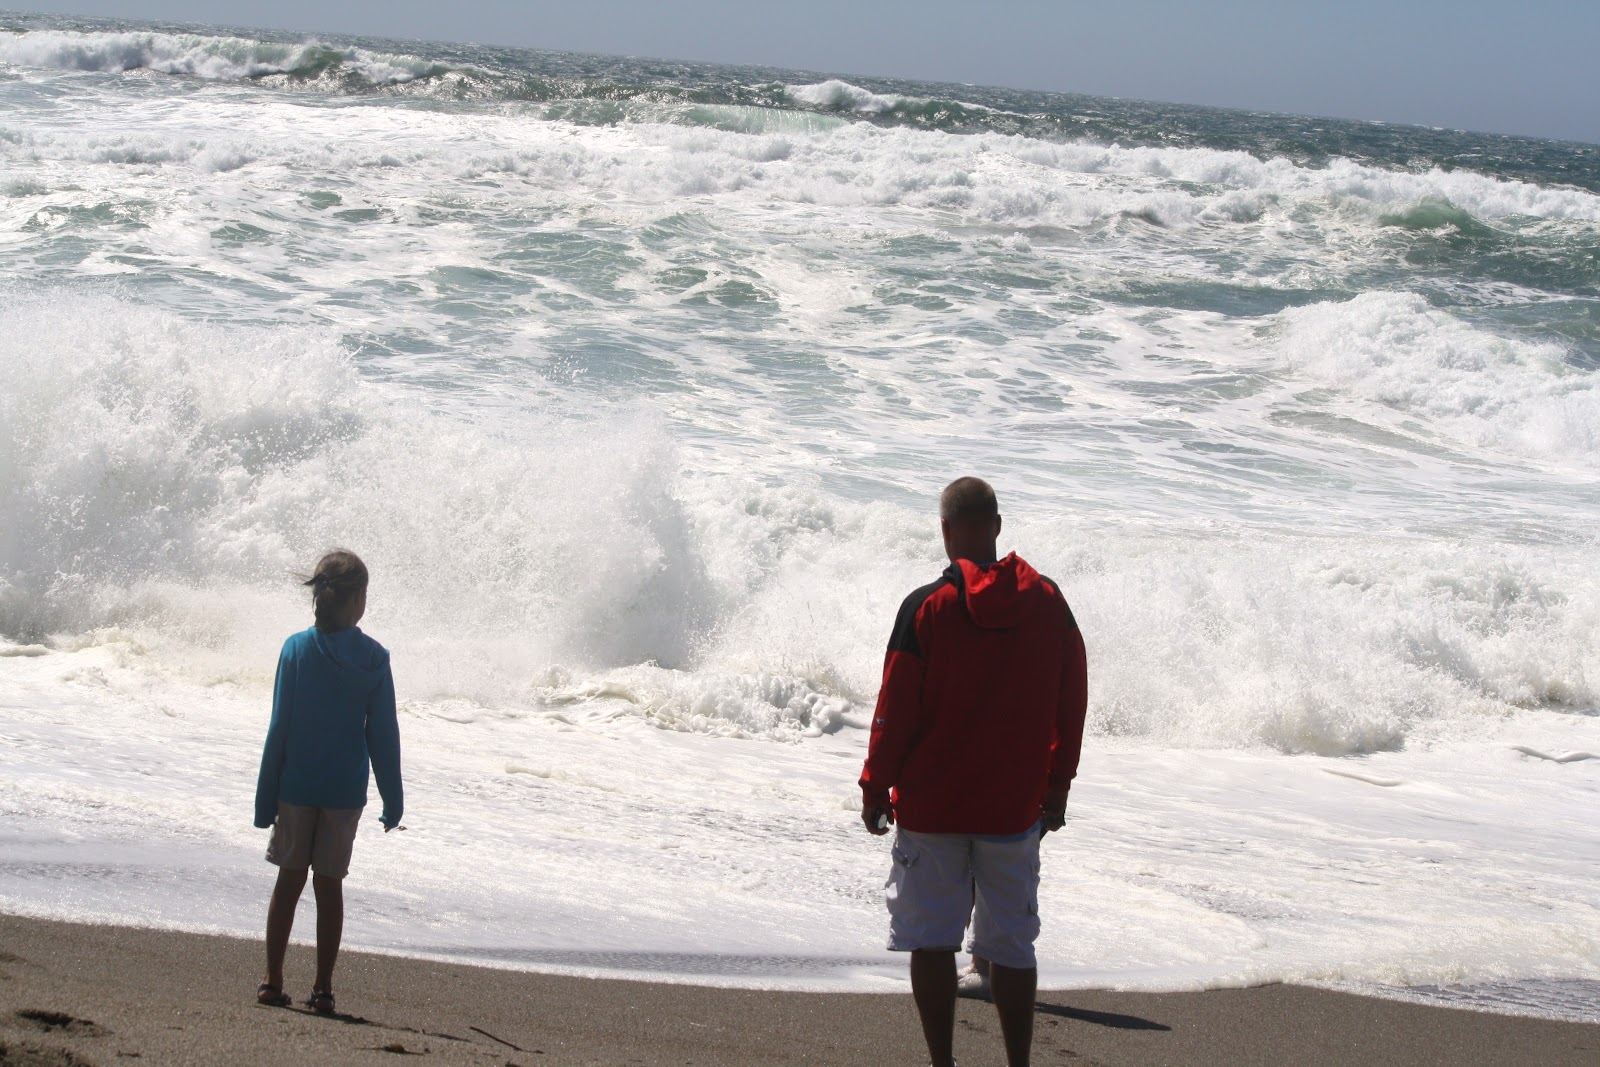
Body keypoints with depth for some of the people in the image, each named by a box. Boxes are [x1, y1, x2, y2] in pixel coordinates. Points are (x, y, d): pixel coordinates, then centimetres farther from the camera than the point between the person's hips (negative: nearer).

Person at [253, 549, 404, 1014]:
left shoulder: (297, 649, -7)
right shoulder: (374, 658, -7)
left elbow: (279, 727, -5)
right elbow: (383, 735, -3)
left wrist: (266, 796, 1)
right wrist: (393, 800, 6)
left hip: (297, 785, 0)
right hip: (346, 791, 0)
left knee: (290, 878, 11)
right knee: (330, 884, 7)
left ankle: (273, 980, 11)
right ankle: (322, 988, 8)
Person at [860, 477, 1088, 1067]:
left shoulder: (926, 607, -11)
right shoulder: (1048, 602, -1)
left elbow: (895, 710, -8)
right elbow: (1071, 704, 6)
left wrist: (875, 789, 4)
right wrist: (1057, 786, 18)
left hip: (931, 804, -3)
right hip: (1015, 808, 3)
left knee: (931, 938, 5)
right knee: (1012, 945, 9)